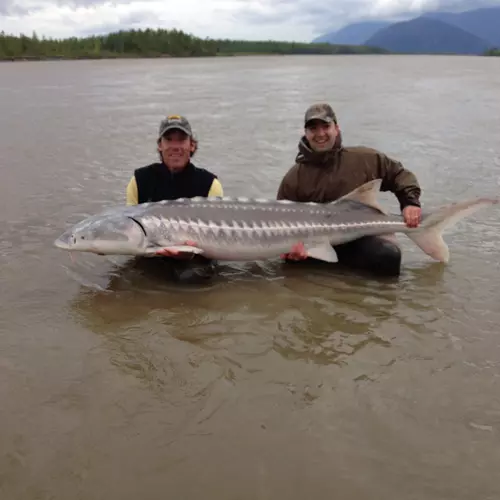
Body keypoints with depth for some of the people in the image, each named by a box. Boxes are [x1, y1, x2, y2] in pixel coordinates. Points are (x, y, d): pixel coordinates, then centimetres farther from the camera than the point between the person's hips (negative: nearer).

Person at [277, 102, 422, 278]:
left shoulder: (365, 159, 0)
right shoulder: (293, 179, -2)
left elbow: (399, 174, 13)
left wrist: (410, 201, -6)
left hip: (363, 237, 1)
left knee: (388, 255, -31)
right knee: (294, 259, -31)